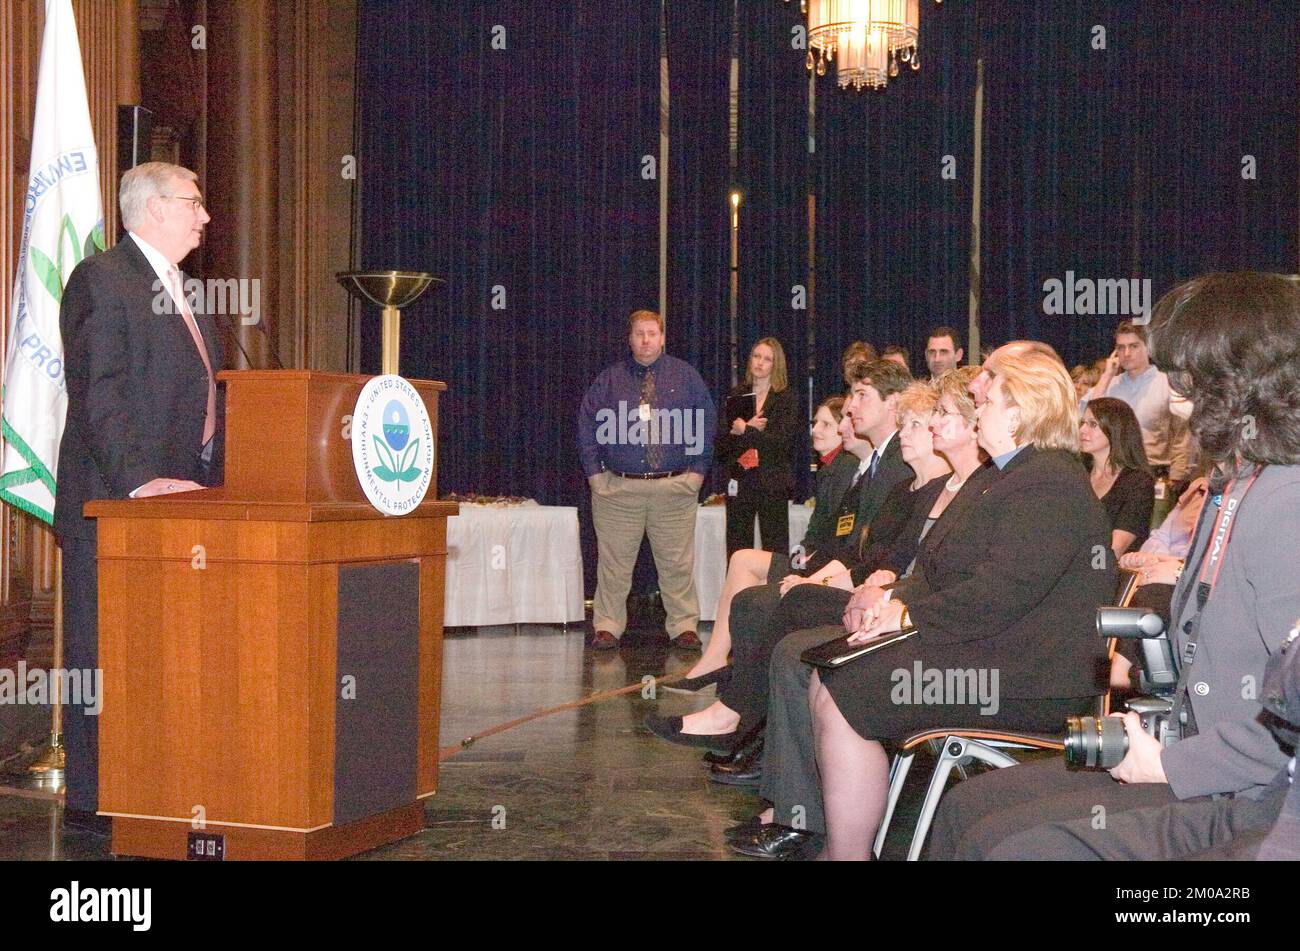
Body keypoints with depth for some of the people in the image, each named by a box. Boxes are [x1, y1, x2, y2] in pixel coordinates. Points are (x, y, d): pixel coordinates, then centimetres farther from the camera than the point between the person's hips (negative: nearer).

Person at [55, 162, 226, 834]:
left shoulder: (179, 292, 21)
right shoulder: (101, 279, -7)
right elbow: (99, 395, -16)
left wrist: (214, 480, 14)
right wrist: (136, 481, -23)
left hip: (182, 500, 8)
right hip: (113, 502, -8)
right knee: (105, 652, -4)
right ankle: (91, 798, 2)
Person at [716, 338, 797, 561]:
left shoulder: (786, 399, 3)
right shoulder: (735, 397, 11)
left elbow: (781, 442, -10)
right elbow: (719, 445, 4)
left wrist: (744, 431, -7)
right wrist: (753, 430, -10)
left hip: (772, 483, -3)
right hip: (739, 482, 3)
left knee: (775, 551, -4)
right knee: (737, 553, 1)